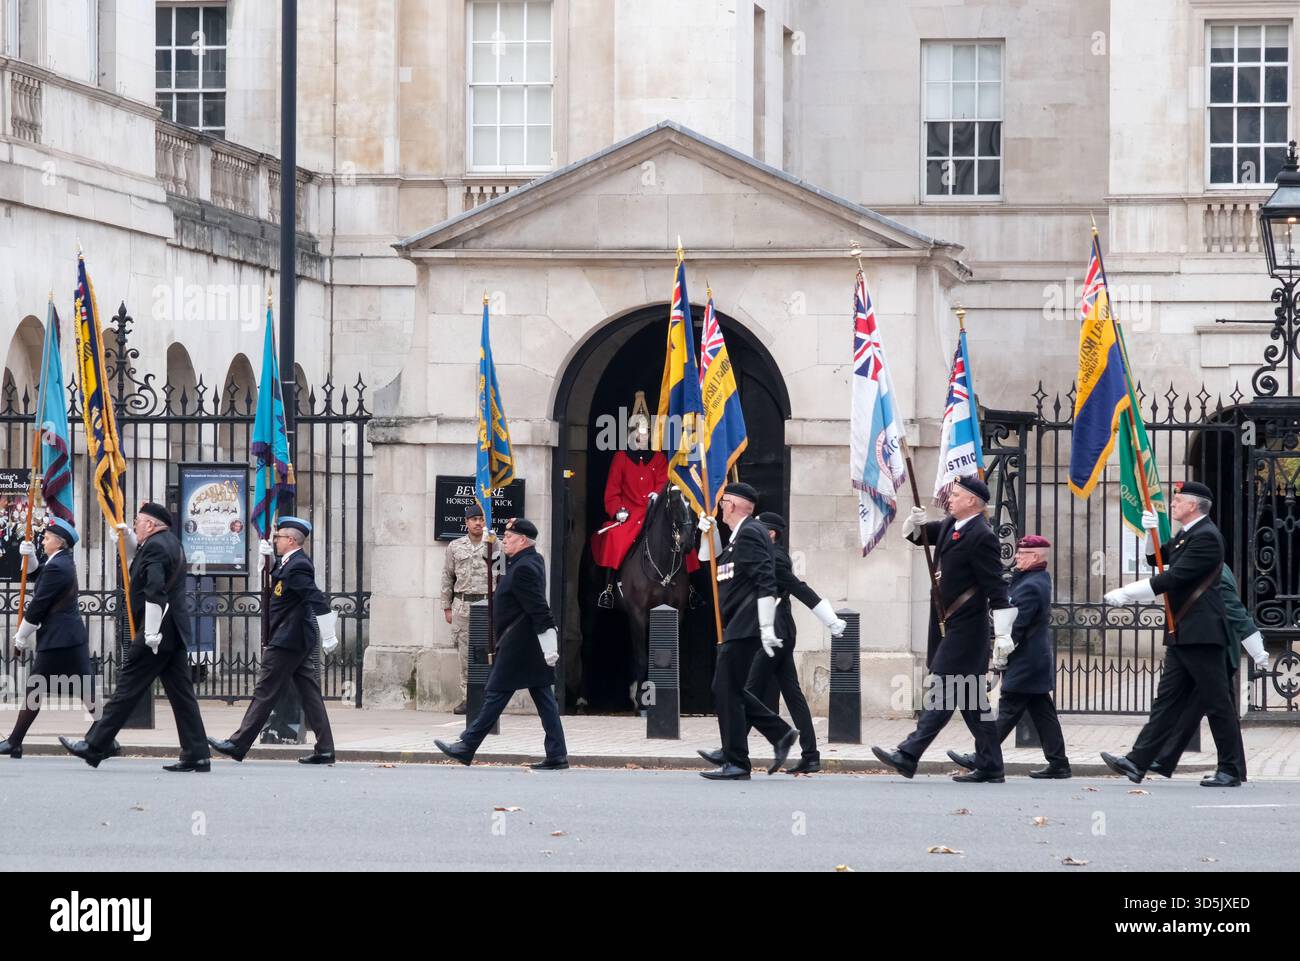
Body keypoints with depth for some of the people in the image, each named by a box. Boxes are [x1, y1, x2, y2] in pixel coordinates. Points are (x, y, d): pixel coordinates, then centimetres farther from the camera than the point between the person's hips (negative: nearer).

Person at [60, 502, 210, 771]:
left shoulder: (155, 546, -13)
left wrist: (151, 634, -24)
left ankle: (94, 746, -1)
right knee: (181, 694, 6)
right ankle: (197, 755, 3)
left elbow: (155, 591, -23)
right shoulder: (171, 544, 18)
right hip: (175, 635, 10)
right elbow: (140, 557, 35)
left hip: (156, 634, -10)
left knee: (128, 689, -5)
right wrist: (126, 536, 17)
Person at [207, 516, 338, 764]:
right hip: (299, 641, 10)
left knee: (265, 692, -5)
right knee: (309, 693, 8)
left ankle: (238, 745, 0)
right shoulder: (290, 563, 13)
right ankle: (324, 749, 7)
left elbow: (318, 601, -24)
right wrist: (266, 556, 12)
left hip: (287, 641, -10)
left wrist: (328, 636, -24)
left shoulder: (297, 566, -18)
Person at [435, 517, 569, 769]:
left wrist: (548, 645, -23)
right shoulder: (534, 560, 13)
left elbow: (540, 610, -22)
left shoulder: (523, 569, -17)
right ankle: (557, 755, 6)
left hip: (517, 644, -10)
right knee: (544, 700, 7)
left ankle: (466, 748, 2)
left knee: (495, 695, -3)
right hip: (533, 647, 10)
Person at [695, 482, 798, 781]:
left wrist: (767, 627, -25)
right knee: (731, 690, 14)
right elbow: (710, 560, 34)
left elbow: (765, 582, -21)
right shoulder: (743, 533, 18)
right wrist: (709, 533, 16)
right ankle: (781, 734, 16)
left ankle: (736, 764, -6)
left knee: (726, 691, -8)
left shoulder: (749, 533, -13)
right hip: (738, 627, 10)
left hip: (745, 627, -10)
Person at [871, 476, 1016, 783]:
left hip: (964, 630, -10)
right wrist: (916, 521, 1)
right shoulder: (950, 526, 12)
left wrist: (1002, 633, -20)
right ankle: (989, 768, 14)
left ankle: (909, 755, -15)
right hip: (948, 627, 10)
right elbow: (915, 534, 25)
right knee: (971, 699, 11)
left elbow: (996, 588, -18)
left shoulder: (982, 537, -15)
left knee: (941, 692, -11)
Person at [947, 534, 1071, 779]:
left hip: (1024, 665, -10)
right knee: (1042, 713, 10)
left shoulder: (1030, 587, -19)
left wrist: (1002, 655, -13)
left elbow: (1017, 625, -20)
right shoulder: (1041, 579, 11)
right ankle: (1058, 763, 11)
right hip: (1039, 660, 10)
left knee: (1008, 711, -4)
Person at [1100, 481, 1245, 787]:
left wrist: (1126, 594, -20)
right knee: (1168, 699, 6)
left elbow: (1174, 577, -21)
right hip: (1182, 635, 10)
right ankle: (1137, 763, 3)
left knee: (1217, 702, -3)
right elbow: (1157, 559, 26)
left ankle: (1231, 771, 2)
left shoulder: (1206, 537, -15)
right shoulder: (1185, 536, 17)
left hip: (1201, 634, -10)